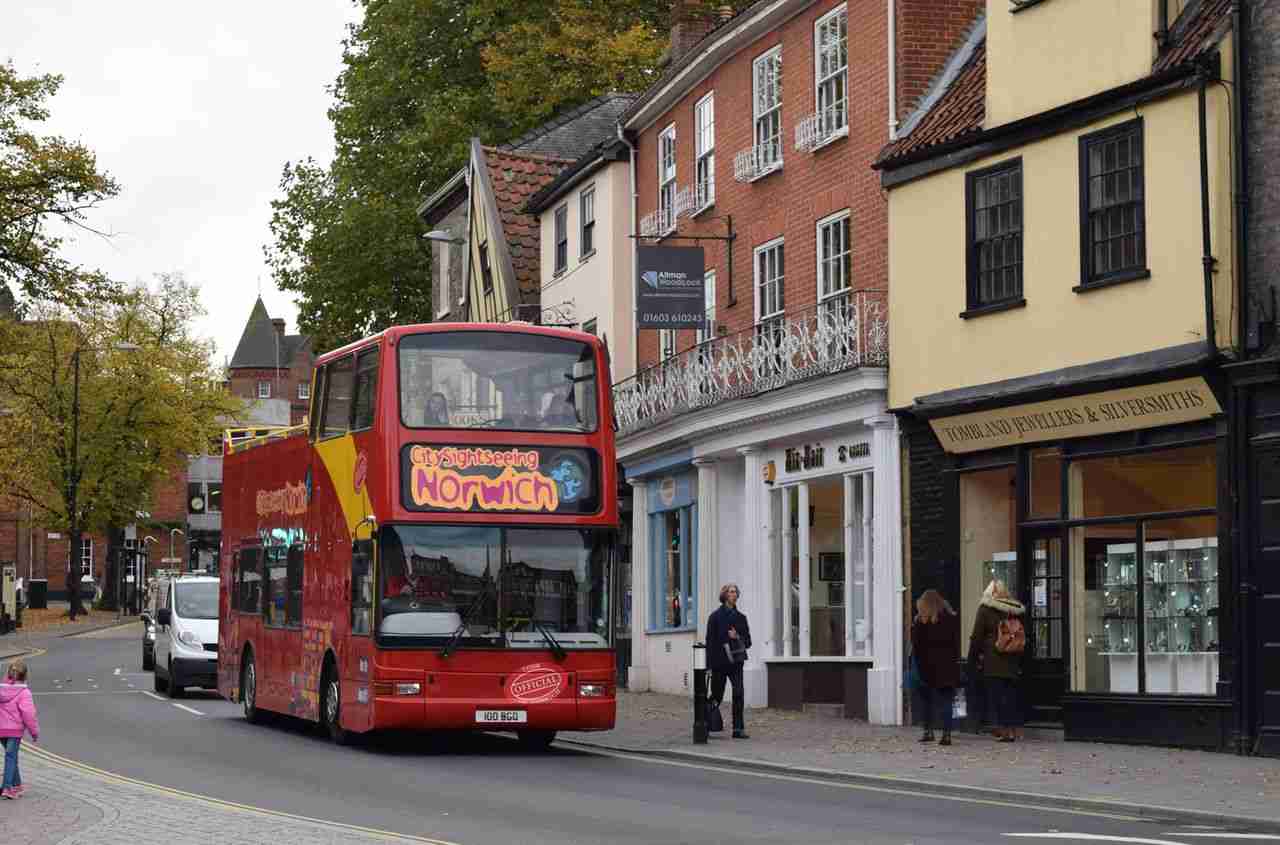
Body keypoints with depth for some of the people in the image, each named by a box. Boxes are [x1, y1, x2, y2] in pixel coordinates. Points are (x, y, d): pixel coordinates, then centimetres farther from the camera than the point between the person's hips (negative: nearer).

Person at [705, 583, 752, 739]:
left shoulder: (740, 617, 10)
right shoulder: (716, 616, -2)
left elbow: (748, 641, 13)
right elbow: (710, 641, -5)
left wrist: (737, 637, -9)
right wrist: (709, 665, -10)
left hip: (735, 661, 3)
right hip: (719, 661, -3)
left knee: (739, 694, -11)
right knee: (717, 696, 7)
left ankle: (738, 728, -10)